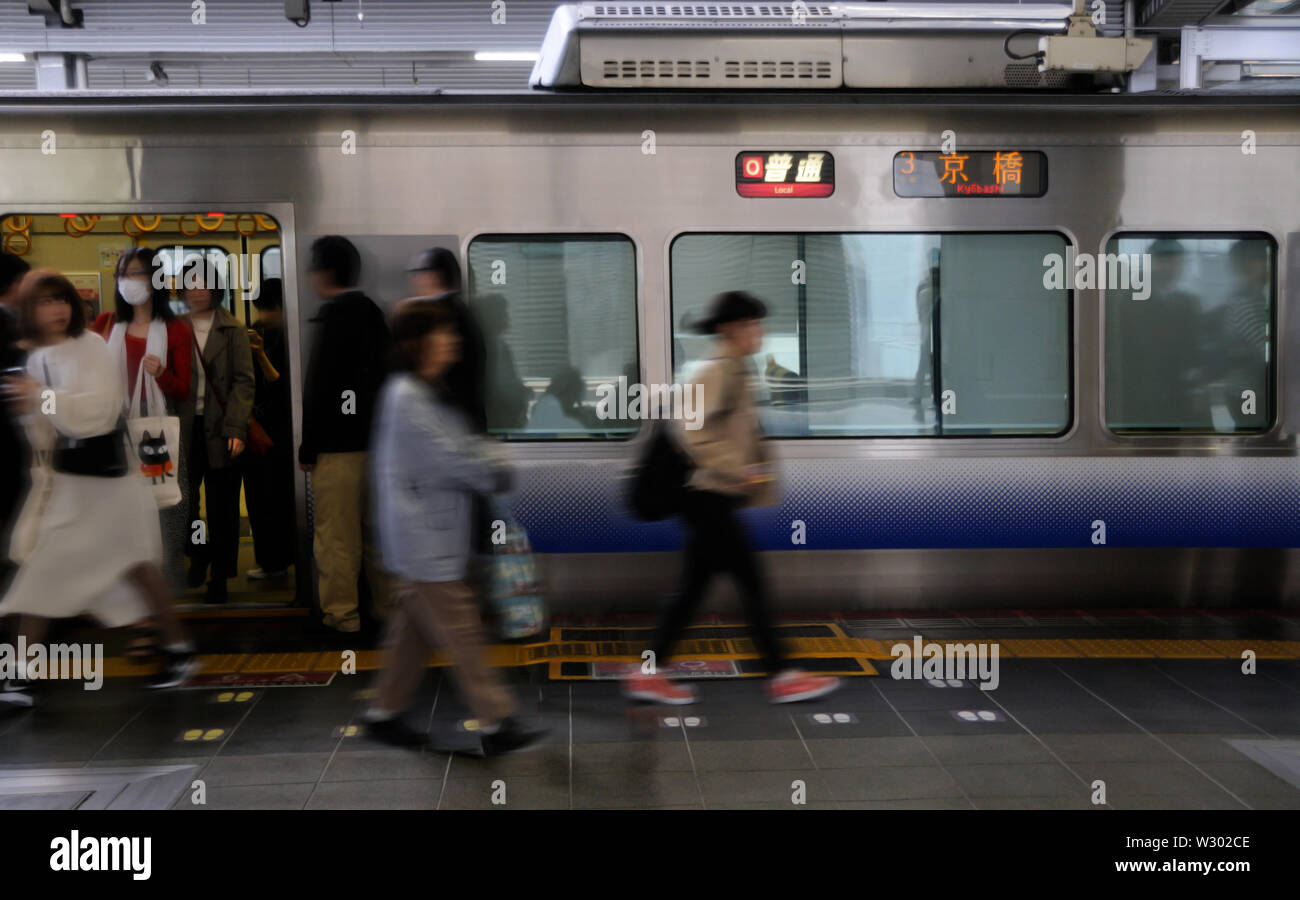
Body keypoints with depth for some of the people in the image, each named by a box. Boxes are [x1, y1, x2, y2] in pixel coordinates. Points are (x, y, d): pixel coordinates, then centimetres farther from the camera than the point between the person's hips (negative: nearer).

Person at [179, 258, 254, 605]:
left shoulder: (232, 330, 2)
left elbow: (244, 381, -3)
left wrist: (236, 430, -13)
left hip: (220, 431, -1)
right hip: (183, 427, 2)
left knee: (222, 508, 4)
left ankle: (219, 579, 15)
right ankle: (198, 554, 29)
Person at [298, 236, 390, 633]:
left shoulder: (332, 318, -12)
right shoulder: (374, 314, 10)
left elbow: (319, 389, -15)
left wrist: (307, 448, -9)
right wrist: (380, 432, 18)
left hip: (338, 444, -8)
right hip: (376, 438, 8)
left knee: (336, 533, 0)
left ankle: (341, 613, 5)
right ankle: (388, 605, 21)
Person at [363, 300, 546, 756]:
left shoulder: (431, 393, 13)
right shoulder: (407, 398, -18)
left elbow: (464, 442, 13)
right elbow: (450, 458, -21)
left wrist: (493, 456, -6)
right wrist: (496, 471, -7)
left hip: (432, 541, 10)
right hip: (425, 542, -10)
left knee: (414, 626, 17)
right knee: (460, 631, -3)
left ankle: (385, 713, 28)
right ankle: (496, 722, 4)